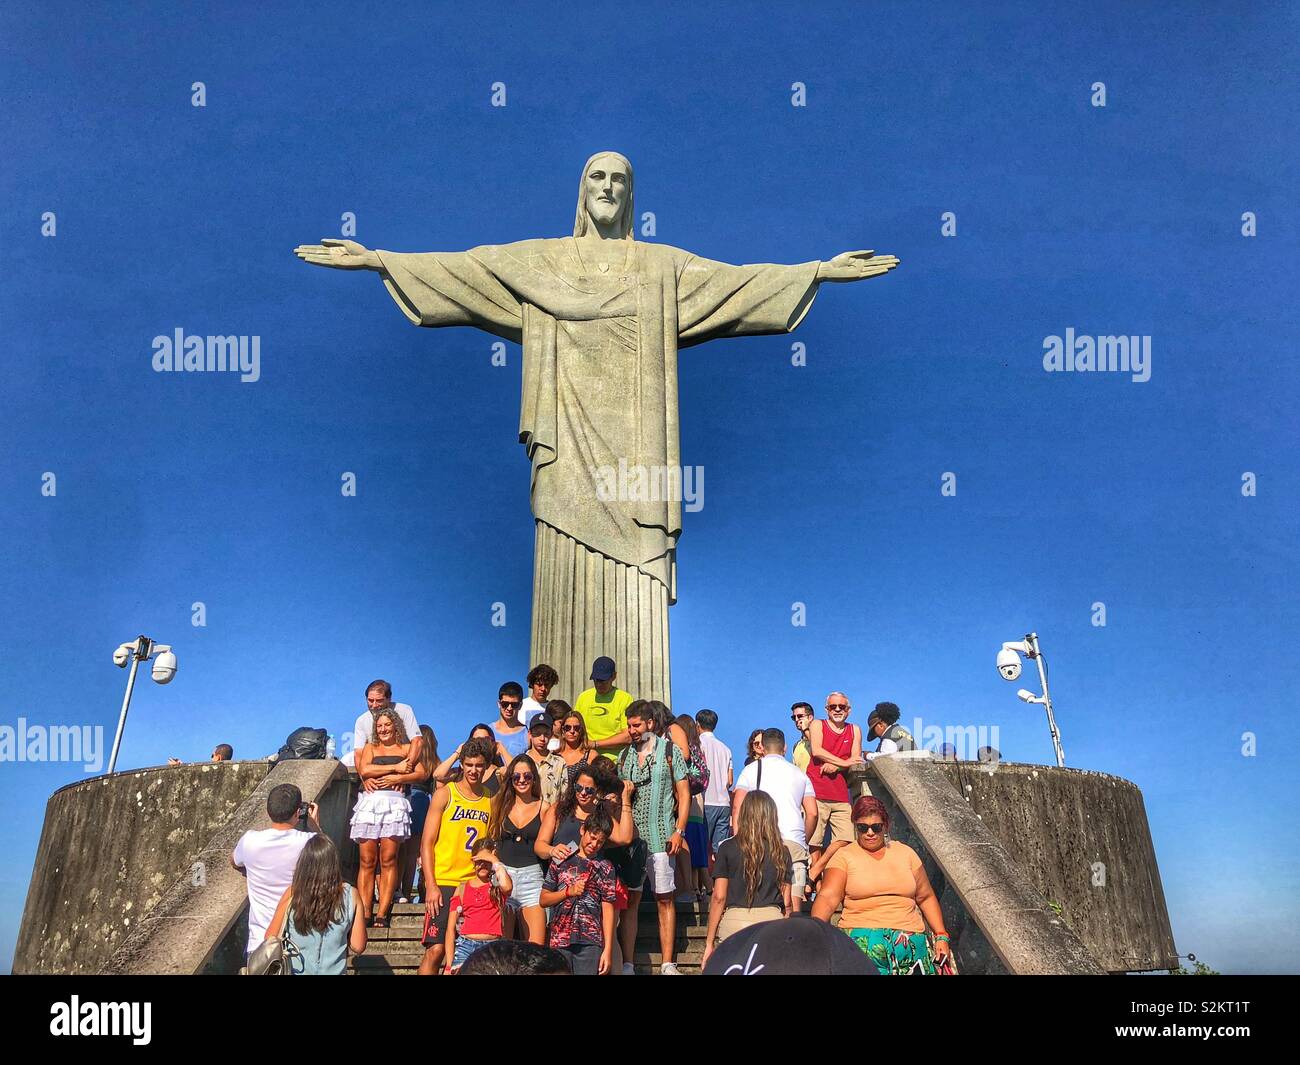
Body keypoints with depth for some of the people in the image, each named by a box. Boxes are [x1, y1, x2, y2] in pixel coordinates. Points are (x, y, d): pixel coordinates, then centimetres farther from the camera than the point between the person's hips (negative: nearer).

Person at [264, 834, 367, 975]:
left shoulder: (293, 894, -17)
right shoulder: (351, 895, -16)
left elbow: (271, 938, -5)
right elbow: (358, 946, -10)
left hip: (296, 971, 0)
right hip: (333, 971, 0)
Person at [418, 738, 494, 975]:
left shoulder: (491, 801, 10)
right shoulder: (445, 794, 0)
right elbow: (427, 843, -2)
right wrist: (431, 886, -10)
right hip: (444, 883, -3)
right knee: (436, 950, -8)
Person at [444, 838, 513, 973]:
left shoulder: (497, 886, 9)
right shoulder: (462, 887, 13)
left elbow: (507, 886, -19)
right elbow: (451, 928, 10)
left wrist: (494, 861, -4)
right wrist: (449, 965, 1)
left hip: (493, 947, -1)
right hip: (466, 945, 1)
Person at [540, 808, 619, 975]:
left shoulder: (605, 868, 6)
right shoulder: (561, 862, 9)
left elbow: (607, 910, 2)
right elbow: (543, 900, 11)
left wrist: (608, 950, -3)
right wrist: (569, 891, -5)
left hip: (590, 942, -1)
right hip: (559, 941, 1)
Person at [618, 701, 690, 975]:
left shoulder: (670, 751, 1)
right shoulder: (625, 756, 12)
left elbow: (684, 794, 0)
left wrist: (678, 832, -8)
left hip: (660, 837, -3)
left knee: (664, 899, 0)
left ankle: (668, 964, 5)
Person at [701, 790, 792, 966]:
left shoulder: (728, 848, 1)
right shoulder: (781, 851, 7)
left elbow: (719, 897, -1)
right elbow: (786, 902, 8)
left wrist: (709, 942, 4)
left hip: (735, 920, -2)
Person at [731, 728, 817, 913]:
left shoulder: (751, 769, 15)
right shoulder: (799, 774, 22)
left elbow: (737, 807, 4)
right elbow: (812, 813, 14)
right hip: (794, 842, 2)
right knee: (793, 906, -1)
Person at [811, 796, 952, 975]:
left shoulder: (905, 853, 16)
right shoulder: (844, 856, 6)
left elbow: (926, 898, 21)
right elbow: (827, 898, -6)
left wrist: (941, 936, 11)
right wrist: (816, 927, -24)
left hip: (911, 939, 3)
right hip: (861, 937, -3)